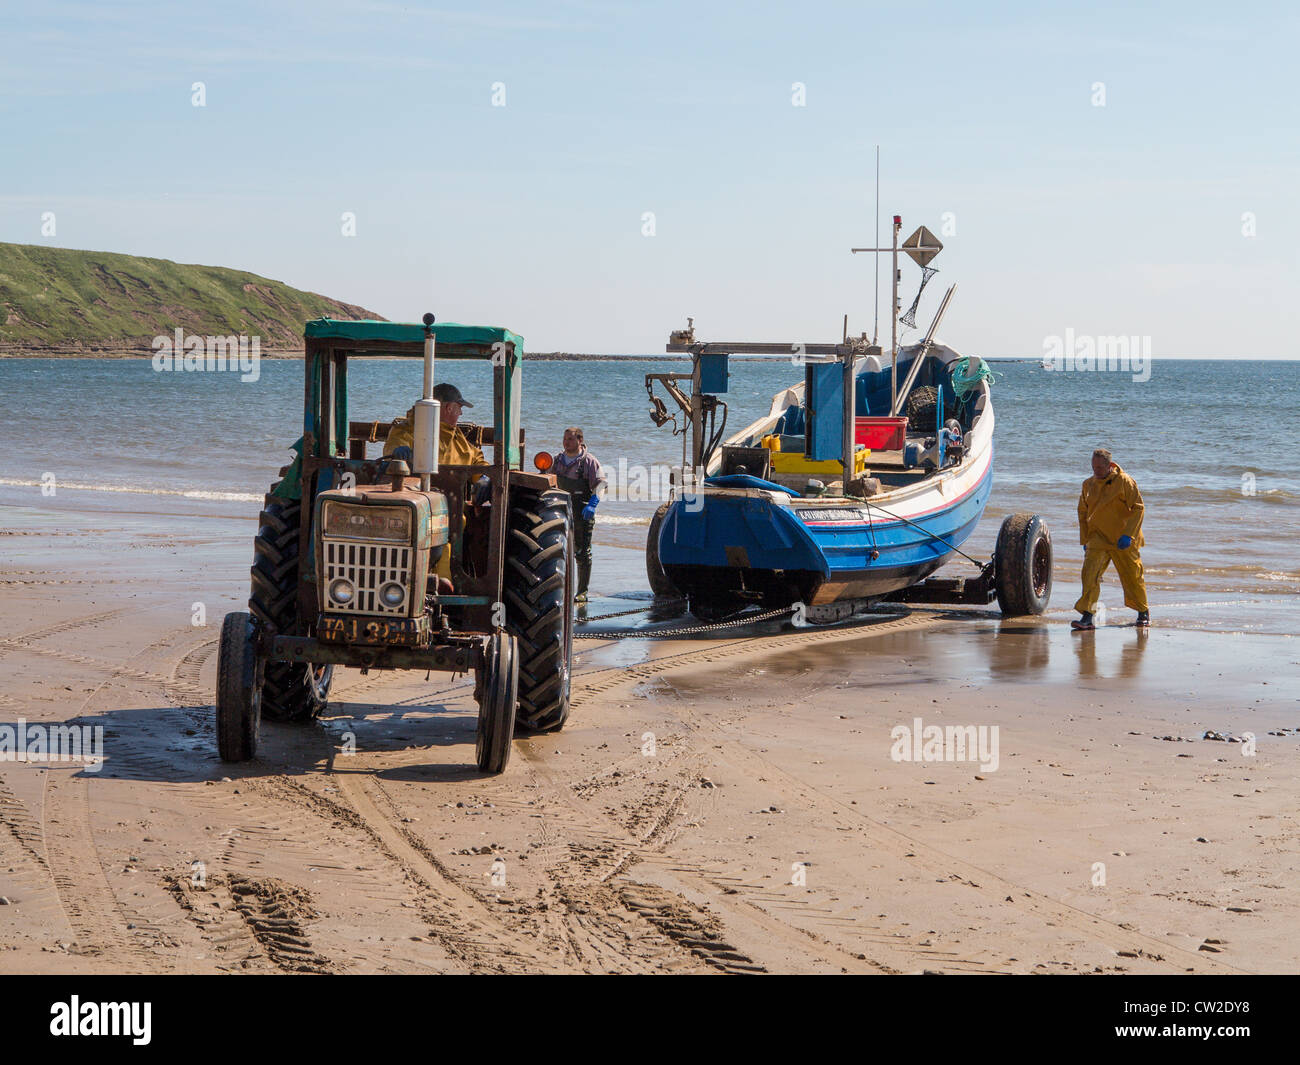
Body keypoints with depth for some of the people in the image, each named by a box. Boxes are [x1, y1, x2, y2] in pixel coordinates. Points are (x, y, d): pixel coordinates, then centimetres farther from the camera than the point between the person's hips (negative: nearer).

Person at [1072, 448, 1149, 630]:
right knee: (1090, 573, -15)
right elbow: (1082, 512, 17)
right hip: (1097, 538, 3)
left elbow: (1138, 508, -10)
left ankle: (1143, 612, 30)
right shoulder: (1088, 485, 6)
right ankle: (1087, 616, -19)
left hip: (1123, 540, -3)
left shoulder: (1124, 482, -8)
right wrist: (1084, 540, 11)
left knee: (1132, 577, 9)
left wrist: (1128, 535, -18)